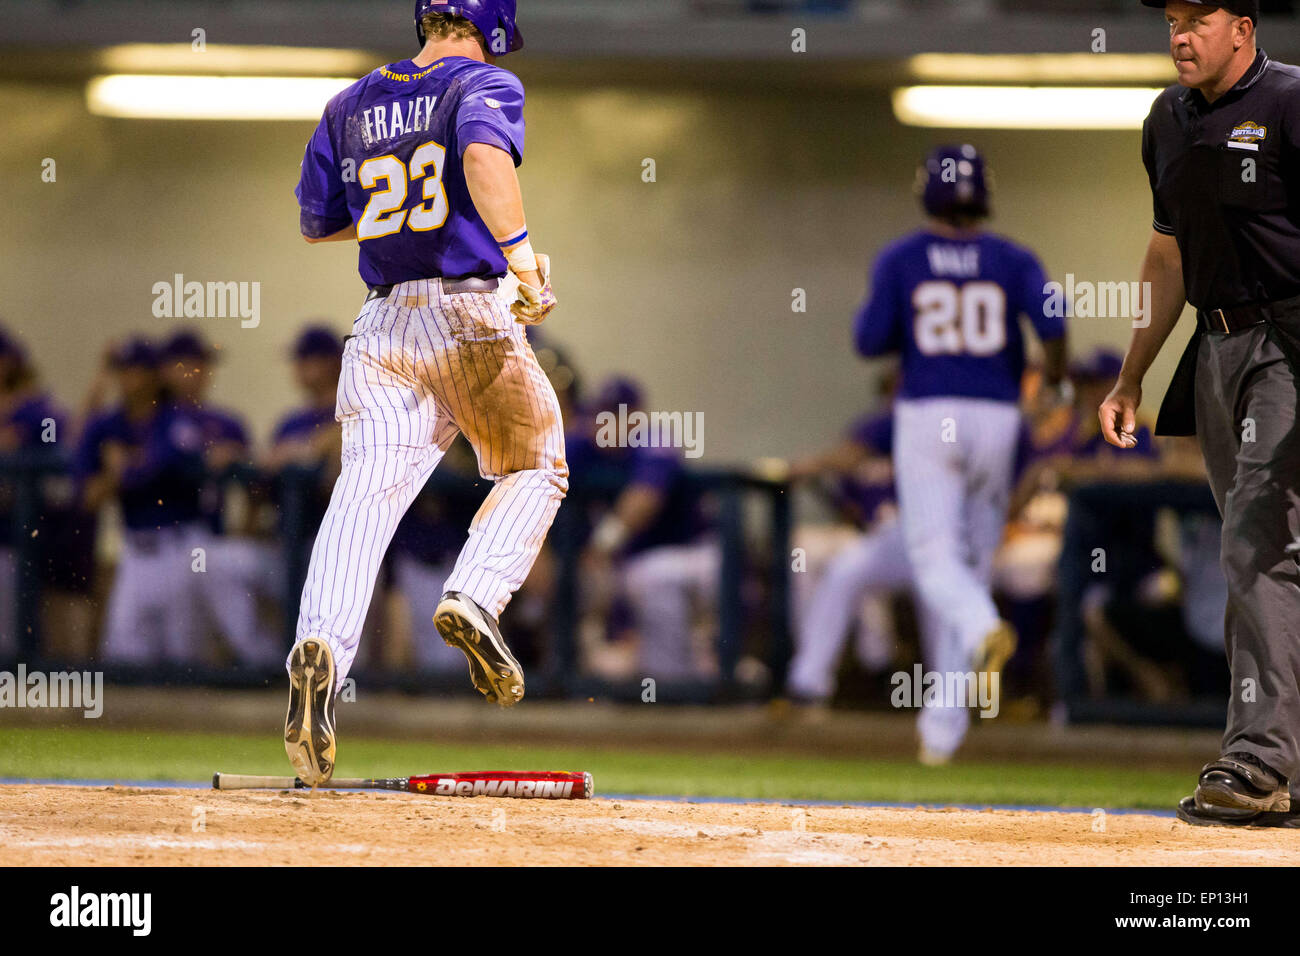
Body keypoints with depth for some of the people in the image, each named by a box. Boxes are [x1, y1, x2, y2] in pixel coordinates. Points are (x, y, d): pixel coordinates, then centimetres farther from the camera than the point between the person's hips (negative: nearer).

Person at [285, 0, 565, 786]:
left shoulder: (351, 107, 17)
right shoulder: (484, 83, 2)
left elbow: (316, 222, 24)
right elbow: (485, 153, -21)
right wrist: (518, 250, -30)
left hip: (382, 326, 3)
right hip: (472, 316, -3)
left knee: (365, 493, -11)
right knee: (535, 469, 18)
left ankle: (320, 646, -37)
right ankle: (475, 600, -8)